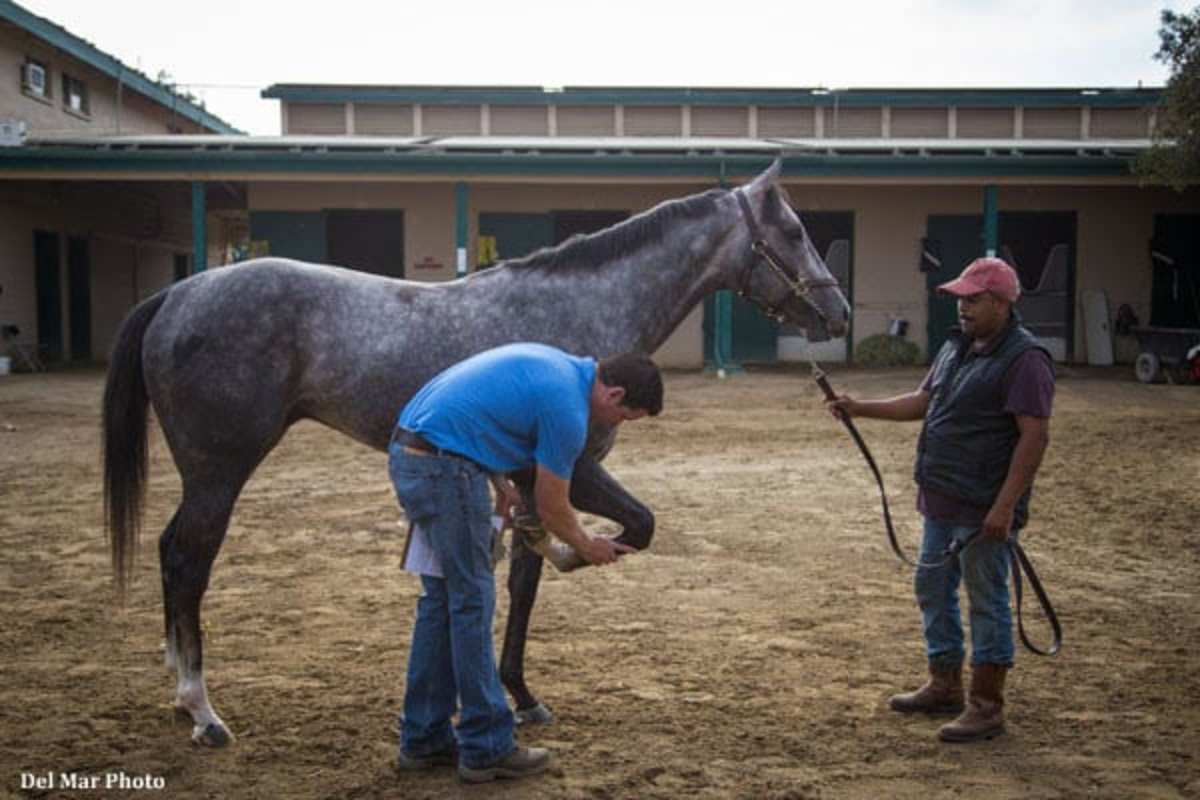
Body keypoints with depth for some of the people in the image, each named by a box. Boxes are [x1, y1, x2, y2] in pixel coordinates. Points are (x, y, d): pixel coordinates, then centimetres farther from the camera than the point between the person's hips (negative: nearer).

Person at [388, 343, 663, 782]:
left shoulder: (554, 365, 15)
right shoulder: (568, 410, -12)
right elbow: (552, 507, -2)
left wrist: (506, 490, 19)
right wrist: (588, 547, 17)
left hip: (409, 455, 10)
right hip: (445, 468, -10)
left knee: (441, 600, 15)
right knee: (471, 602, -1)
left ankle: (424, 738, 21)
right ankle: (486, 748, 8)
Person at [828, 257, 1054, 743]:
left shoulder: (1024, 359, -16)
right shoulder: (956, 348, 12)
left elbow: (1035, 436, -20)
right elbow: (922, 402, 20)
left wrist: (1005, 506, -24)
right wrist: (861, 408, 9)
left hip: (984, 510, -9)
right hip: (940, 503, 9)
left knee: (987, 602, 1)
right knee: (933, 590, 18)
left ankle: (986, 707, 11)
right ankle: (944, 686, 33)